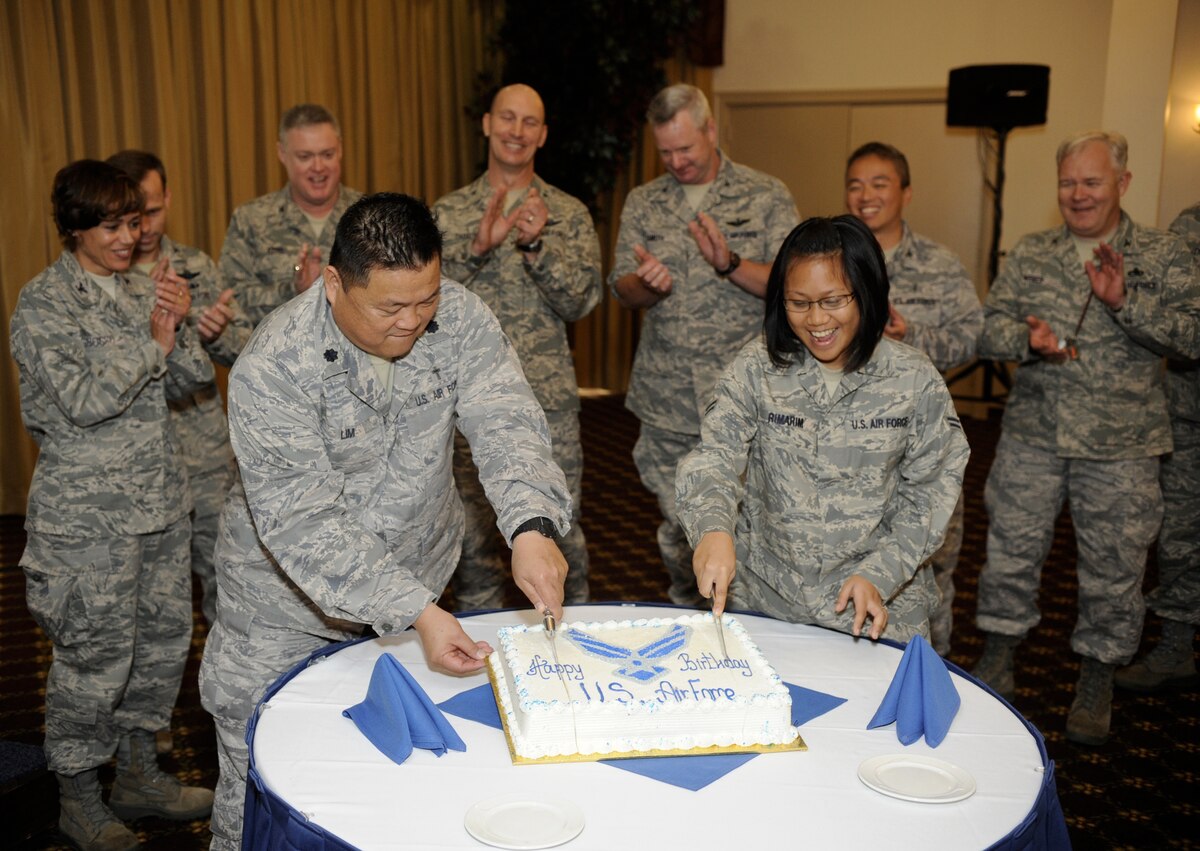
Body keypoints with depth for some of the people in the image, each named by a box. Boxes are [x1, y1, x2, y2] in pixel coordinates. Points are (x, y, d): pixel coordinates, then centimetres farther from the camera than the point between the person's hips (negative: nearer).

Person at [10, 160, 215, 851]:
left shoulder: (141, 290, 11)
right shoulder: (44, 303, -9)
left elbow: (191, 381, 8)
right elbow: (85, 401, -18)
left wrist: (180, 328, -9)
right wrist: (153, 346, -11)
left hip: (161, 499, 7)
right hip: (89, 514, -7)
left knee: (166, 637, 13)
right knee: (96, 657, 1)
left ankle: (138, 776, 31)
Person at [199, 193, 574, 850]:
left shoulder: (459, 318, -15)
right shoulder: (272, 369, -27)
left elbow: (505, 423, -23)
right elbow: (301, 524, -31)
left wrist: (531, 526, -43)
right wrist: (414, 611, -40)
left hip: (417, 578, 4)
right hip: (288, 603, -3)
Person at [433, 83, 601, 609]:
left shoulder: (569, 214, 6)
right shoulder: (448, 212, 7)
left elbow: (582, 301, -5)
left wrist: (537, 245, -19)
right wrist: (479, 247, -18)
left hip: (548, 399, 0)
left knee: (559, 535, 5)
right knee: (472, 539, 9)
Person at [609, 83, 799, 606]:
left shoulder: (766, 196, 3)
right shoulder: (642, 203, 12)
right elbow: (621, 288, 7)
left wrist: (730, 264, -21)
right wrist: (646, 284, -17)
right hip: (667, 401, 3)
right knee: (677, 527, 11)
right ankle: (684, 615, 31)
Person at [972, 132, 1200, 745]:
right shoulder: (1029, 254, 8)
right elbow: (988, 327, 1)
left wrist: (1125, 301, -22)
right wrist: (1027, 340, -20)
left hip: (1121, 446, -1)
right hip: (1031, 436, 2)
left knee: (1113, 567, 8)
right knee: (1011, 551, 9)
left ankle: (1096, 684, 27)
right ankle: (996, 664, 27)